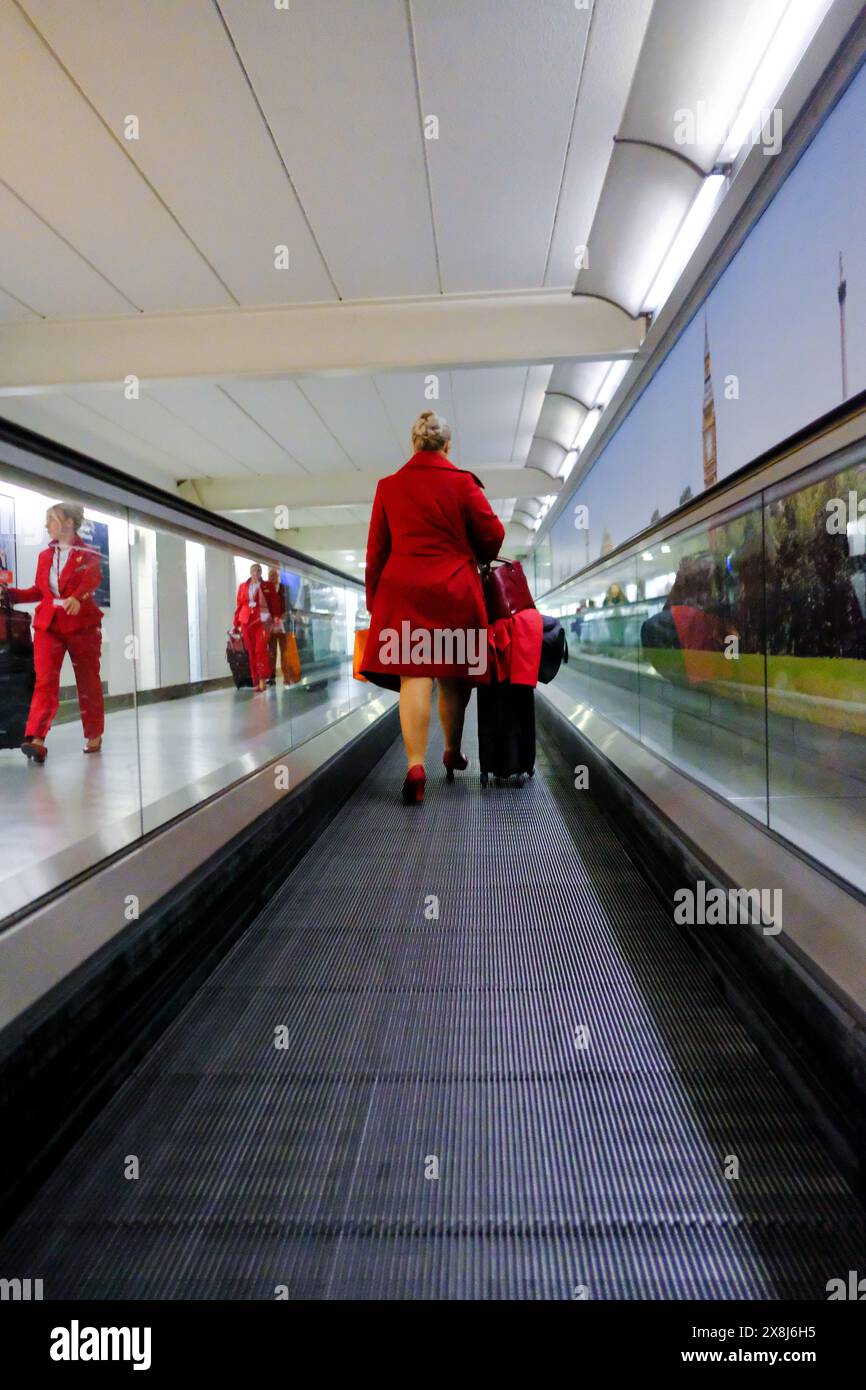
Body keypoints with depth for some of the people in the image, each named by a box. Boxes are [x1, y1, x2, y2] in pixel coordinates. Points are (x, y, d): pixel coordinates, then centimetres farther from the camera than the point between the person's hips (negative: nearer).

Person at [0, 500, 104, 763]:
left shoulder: (89, 554, 1)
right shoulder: (45, 556, 15)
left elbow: (93, 578, -19)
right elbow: (39, 591, 18)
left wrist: (77, 597, -39)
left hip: (82, 624, -3)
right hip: (48, 624, 3)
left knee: (88, 682, 6)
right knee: (45, 681, -12)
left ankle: (94, 735, 20)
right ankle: (36, 740, -21)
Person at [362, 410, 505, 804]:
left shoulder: (388, 486, 6)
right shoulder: (463, 482, -2)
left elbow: (376, 550, 9)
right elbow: (493, 536, 3)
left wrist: (374, 599, 17)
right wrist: (478, 557, 24)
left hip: (403, 591, 1)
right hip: (454, 591, -1)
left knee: (414, 676, -5)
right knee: (453, 677, 12)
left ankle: (415, 765, -16)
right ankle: (453, 753, 29)